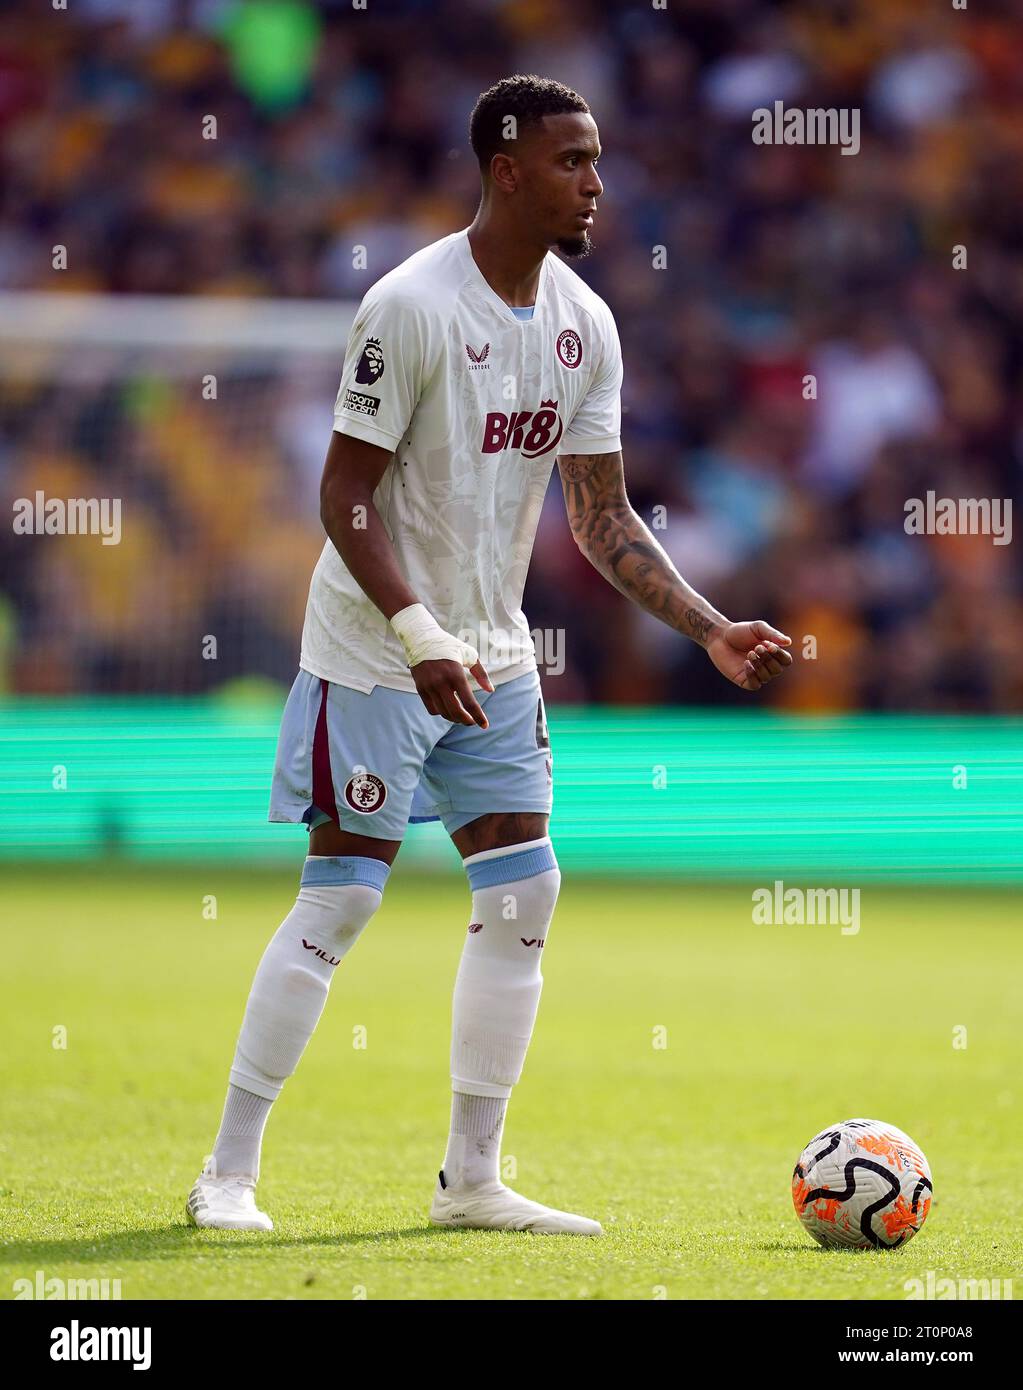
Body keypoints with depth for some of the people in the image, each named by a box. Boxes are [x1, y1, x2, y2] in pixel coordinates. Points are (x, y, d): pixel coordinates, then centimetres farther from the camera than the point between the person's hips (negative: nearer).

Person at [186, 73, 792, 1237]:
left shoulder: (583, 324, 2)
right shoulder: (412, 306, -19)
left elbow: (602, 518, 7)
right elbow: (345, 497, -18)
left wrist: (710, 630, -5)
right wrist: (422, 638, -28)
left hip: (494, 653, 7)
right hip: (374, 650, -7)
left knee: (524, 893, 3)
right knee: (341, 898, -7)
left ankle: (471, 1178, 12)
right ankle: (228, 1175, 2)